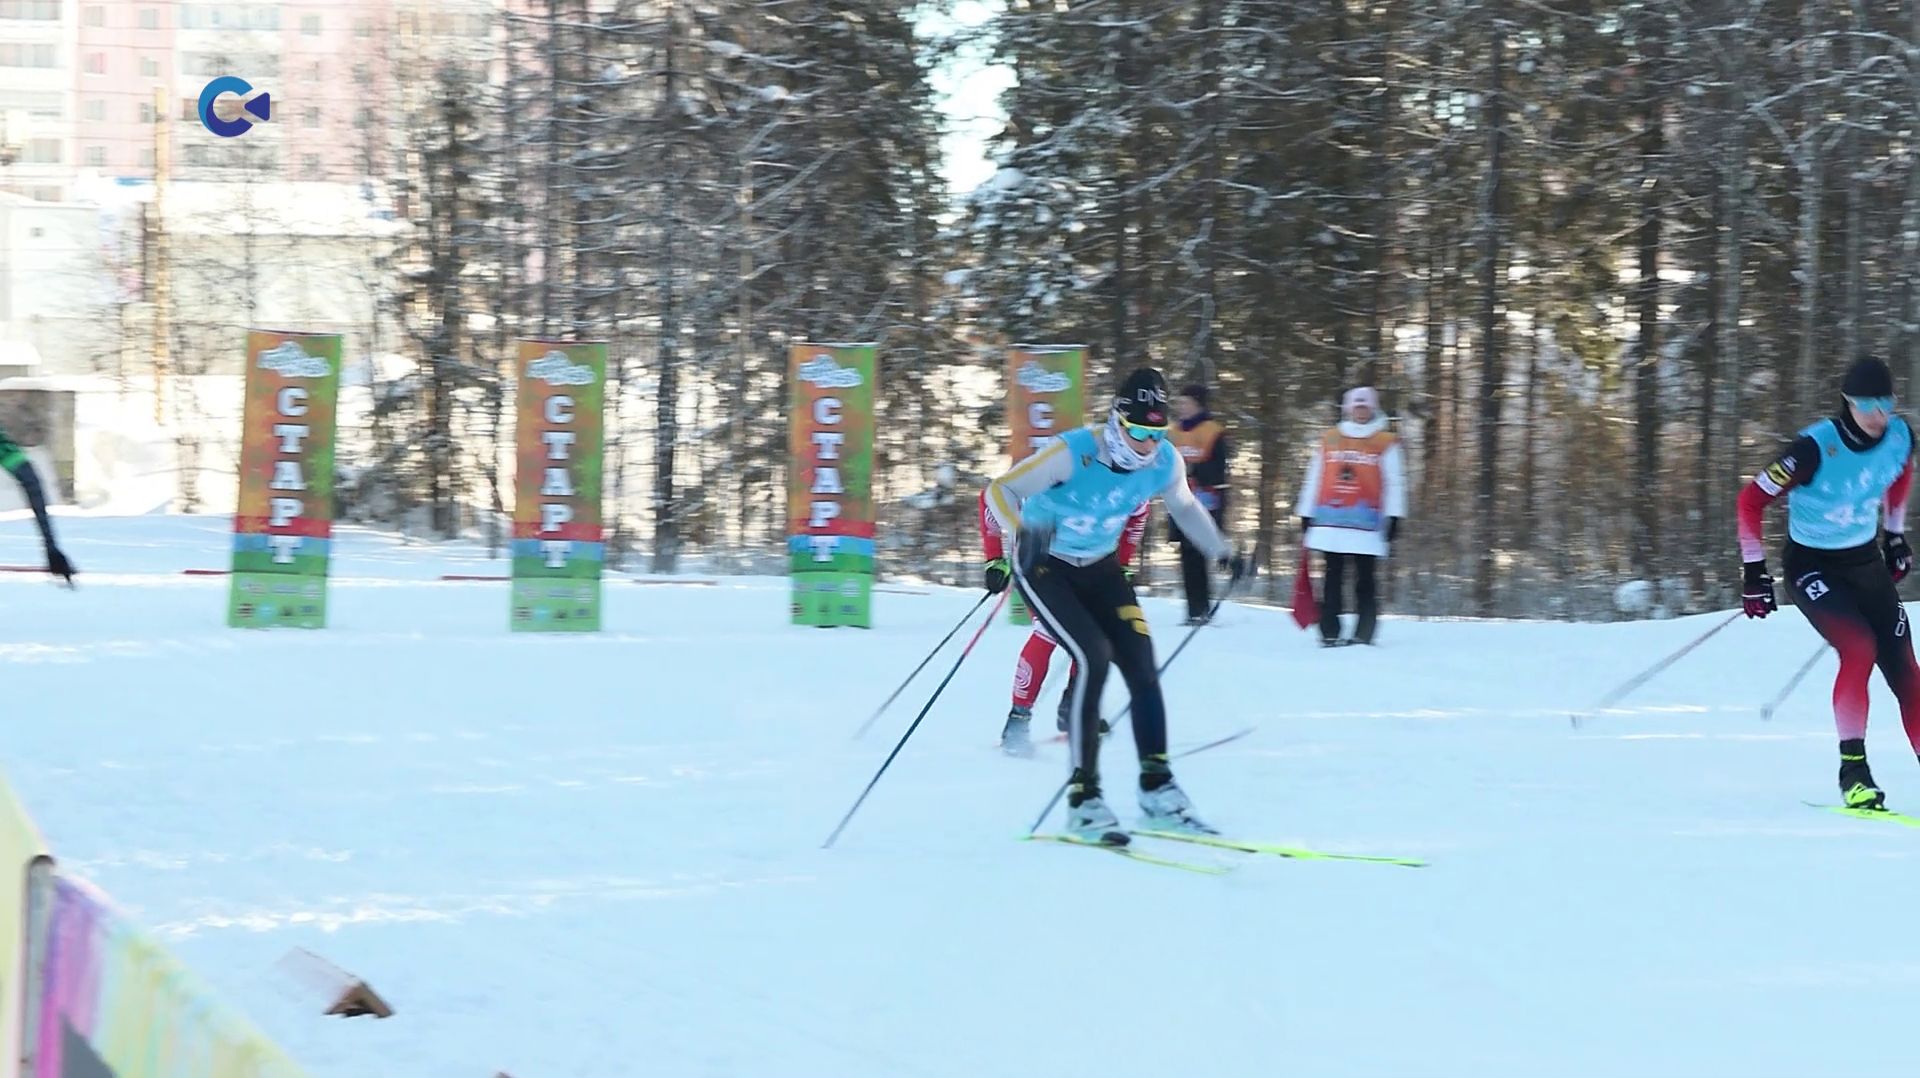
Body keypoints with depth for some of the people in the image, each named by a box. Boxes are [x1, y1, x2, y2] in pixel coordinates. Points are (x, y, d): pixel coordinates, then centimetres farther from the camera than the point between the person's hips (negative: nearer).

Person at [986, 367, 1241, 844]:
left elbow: (1185, 507, 11)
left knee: (1141, 665, -4)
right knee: (1094, 658, -22)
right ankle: (1083, 797, -17)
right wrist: (1023, 531, -48)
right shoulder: (1074, 453, -29)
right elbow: (1001, 490, -30)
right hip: (1044, 567, -6)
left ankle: (1157, 787, 13)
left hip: (1099, 567, 6)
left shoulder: (1166, 463, -12)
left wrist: (1221, 552, 8)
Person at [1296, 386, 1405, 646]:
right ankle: (1329, 632, 7)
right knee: (1332, 579, 4)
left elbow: (1395, 482, 1)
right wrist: (1306, 514, 15)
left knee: (1365, 580, -3)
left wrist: (1393, 517, -7)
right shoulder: (1330, 440, 14)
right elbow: (1314, 478, 17)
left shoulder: (1386, 443, 6)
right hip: (1331, 523, 3)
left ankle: (1363, 633, 0)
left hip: (1366, 525, -3)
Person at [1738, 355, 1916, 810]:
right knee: (1859, 647, -26)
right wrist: (1754, 571, -17)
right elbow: (1752, 500, -18)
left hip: (1866, 563, 6)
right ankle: (1853, 769, -20)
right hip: (1811, 567, -6)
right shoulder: (1816, 449, -27)